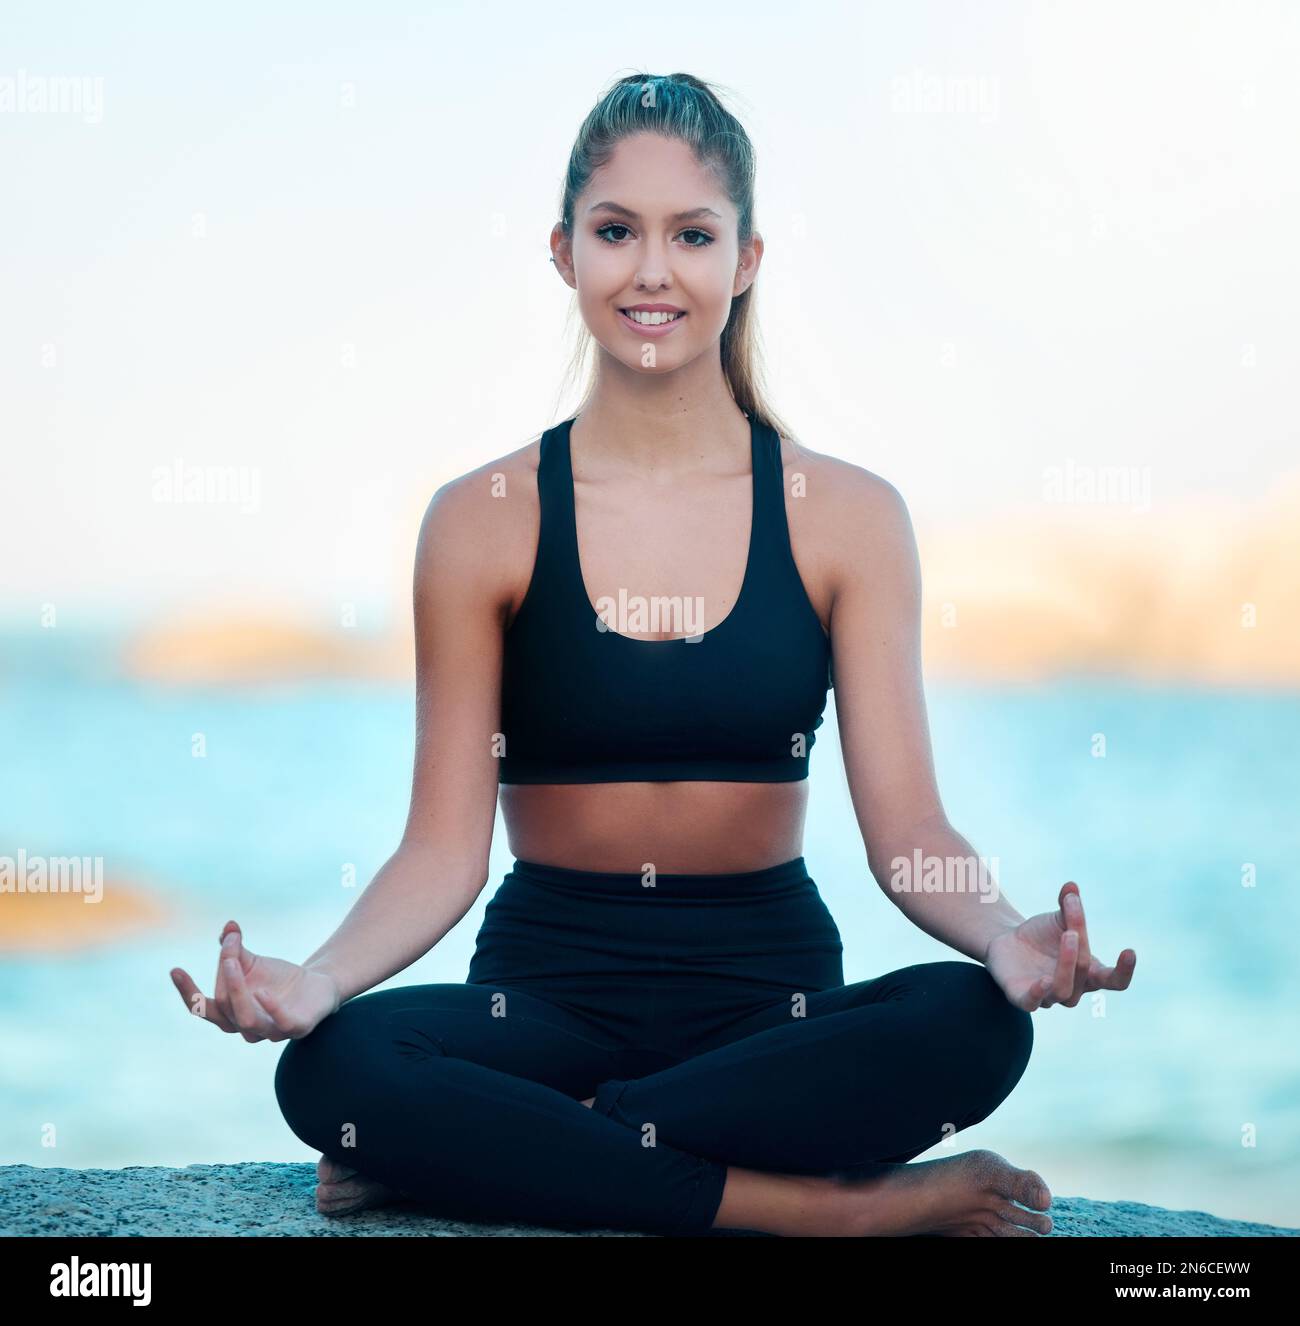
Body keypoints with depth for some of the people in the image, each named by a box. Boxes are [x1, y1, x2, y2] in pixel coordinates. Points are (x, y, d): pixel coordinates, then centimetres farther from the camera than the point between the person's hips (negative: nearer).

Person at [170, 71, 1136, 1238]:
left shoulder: (847, 517, 1)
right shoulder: (484, 522, 1)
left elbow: (907, 829, -4)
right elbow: (444, 850, -3)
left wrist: (1006, 938, -27)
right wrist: (319, 977, -24)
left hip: (770, 997, 1)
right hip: (547, 988, 0)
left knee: (974, 1027, -31)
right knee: (330, 1069, -31)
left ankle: (481, 1153, -20)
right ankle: (831, 1206, -26)